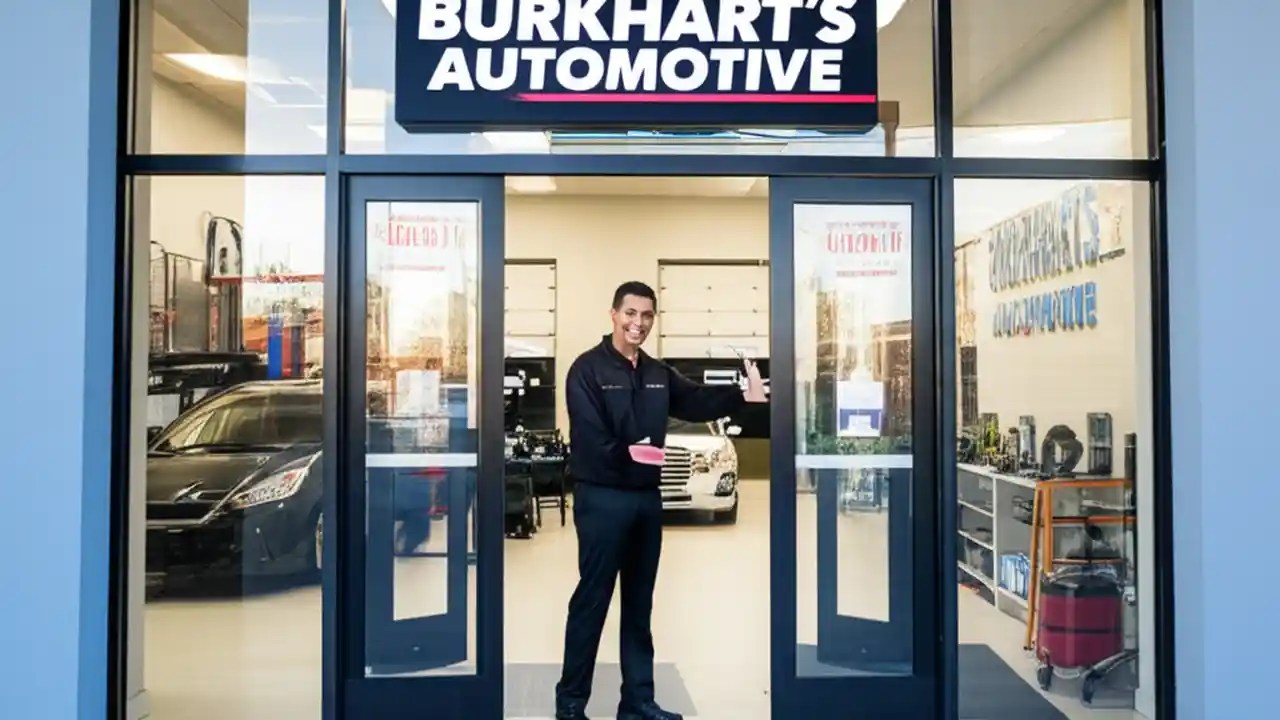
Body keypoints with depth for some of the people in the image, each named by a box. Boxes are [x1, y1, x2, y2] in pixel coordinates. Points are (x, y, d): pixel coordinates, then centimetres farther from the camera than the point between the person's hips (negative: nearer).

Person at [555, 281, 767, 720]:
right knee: (592, 599, 0)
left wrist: (743, 396, -11)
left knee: (639, 603, 13)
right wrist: (628, 454, -29)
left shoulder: (658, 373, 12)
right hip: (602, 497, -7)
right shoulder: (587, 369, -9)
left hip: (647, 497, 7)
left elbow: (696, 402, 4)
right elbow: (589, 437, -18)